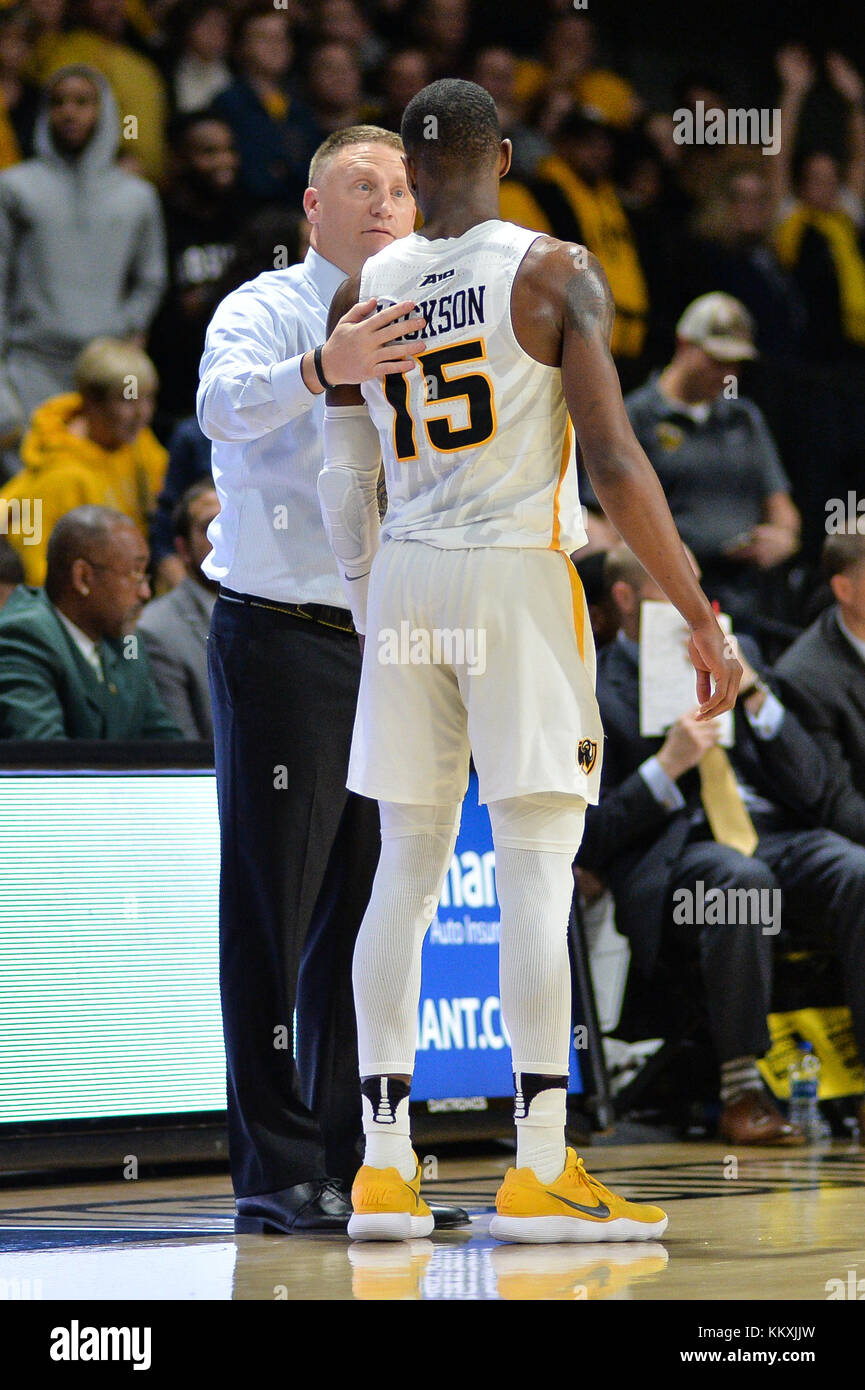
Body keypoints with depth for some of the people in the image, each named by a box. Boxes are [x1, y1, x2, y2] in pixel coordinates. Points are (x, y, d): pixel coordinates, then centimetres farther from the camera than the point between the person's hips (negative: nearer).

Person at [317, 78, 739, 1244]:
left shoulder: (363, 293, 7)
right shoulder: (555, 273, -6)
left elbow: (343, 481, 9)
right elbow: (615, 462, -12)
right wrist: (701, 617, -10)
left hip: (405, 580, 4)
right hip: (520, 576, -4)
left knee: (407, 869, 9)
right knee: (536, 867, -4)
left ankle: (384, 1167, 7)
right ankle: (538, 1169, -8)